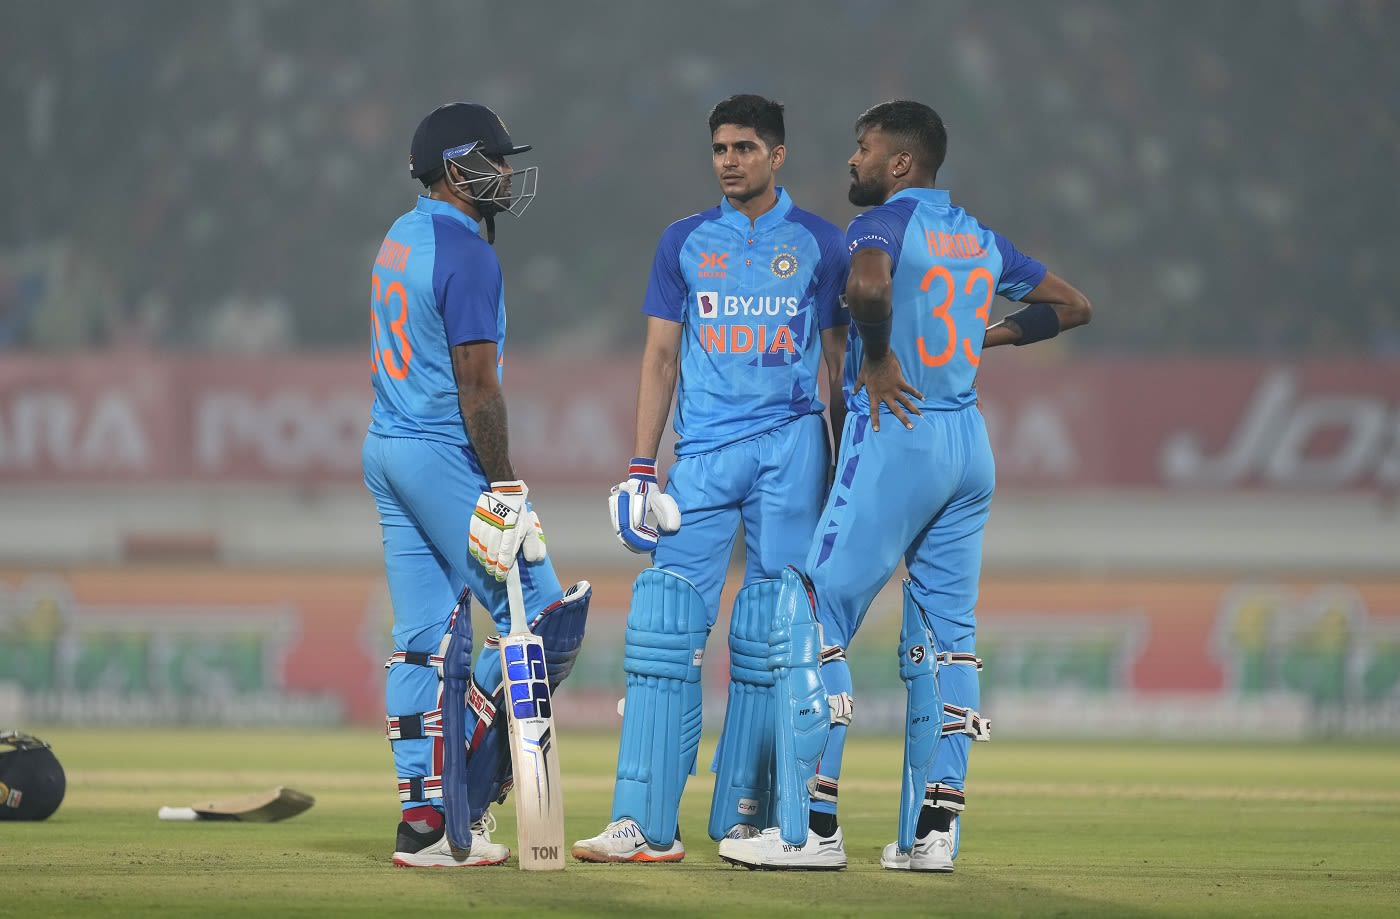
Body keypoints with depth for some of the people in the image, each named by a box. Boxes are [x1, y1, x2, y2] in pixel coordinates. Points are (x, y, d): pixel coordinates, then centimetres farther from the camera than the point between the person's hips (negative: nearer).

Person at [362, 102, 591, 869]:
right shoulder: (466, 254, -15)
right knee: (543, 618, -2)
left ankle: (426, 819, 6)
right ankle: (461, 792, -5)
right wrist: (504, 490, -16)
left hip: (384, 451, 9)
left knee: (426, 637, 8)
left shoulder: (400, 240, 14)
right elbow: (477, 388, -19)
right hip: (444, 456, -9)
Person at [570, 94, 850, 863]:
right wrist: (641, 469, 3)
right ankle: (646, 824, -12)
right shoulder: (685, 242, 12)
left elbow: (839, 361, 9)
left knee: (768, 639, -2)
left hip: (790, 446, -1)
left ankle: (744, 820, 3)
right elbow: (661, 357, 11)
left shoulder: (819, 244, 7)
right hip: (703, 448, 1)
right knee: (664, 623, -9)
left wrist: (843, 473, 3)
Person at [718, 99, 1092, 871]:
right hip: (969, 444, 8)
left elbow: (868, 287, -31)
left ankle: (812, 828, -7)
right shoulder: (980, 238, 15)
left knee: (815, 619, -3)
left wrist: (879, 356, -15)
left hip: (895, 435, -8)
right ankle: (933, 830, 7)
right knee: (946, 637, 9)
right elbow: (1073, 306, 24)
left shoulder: (885, 222, -7)